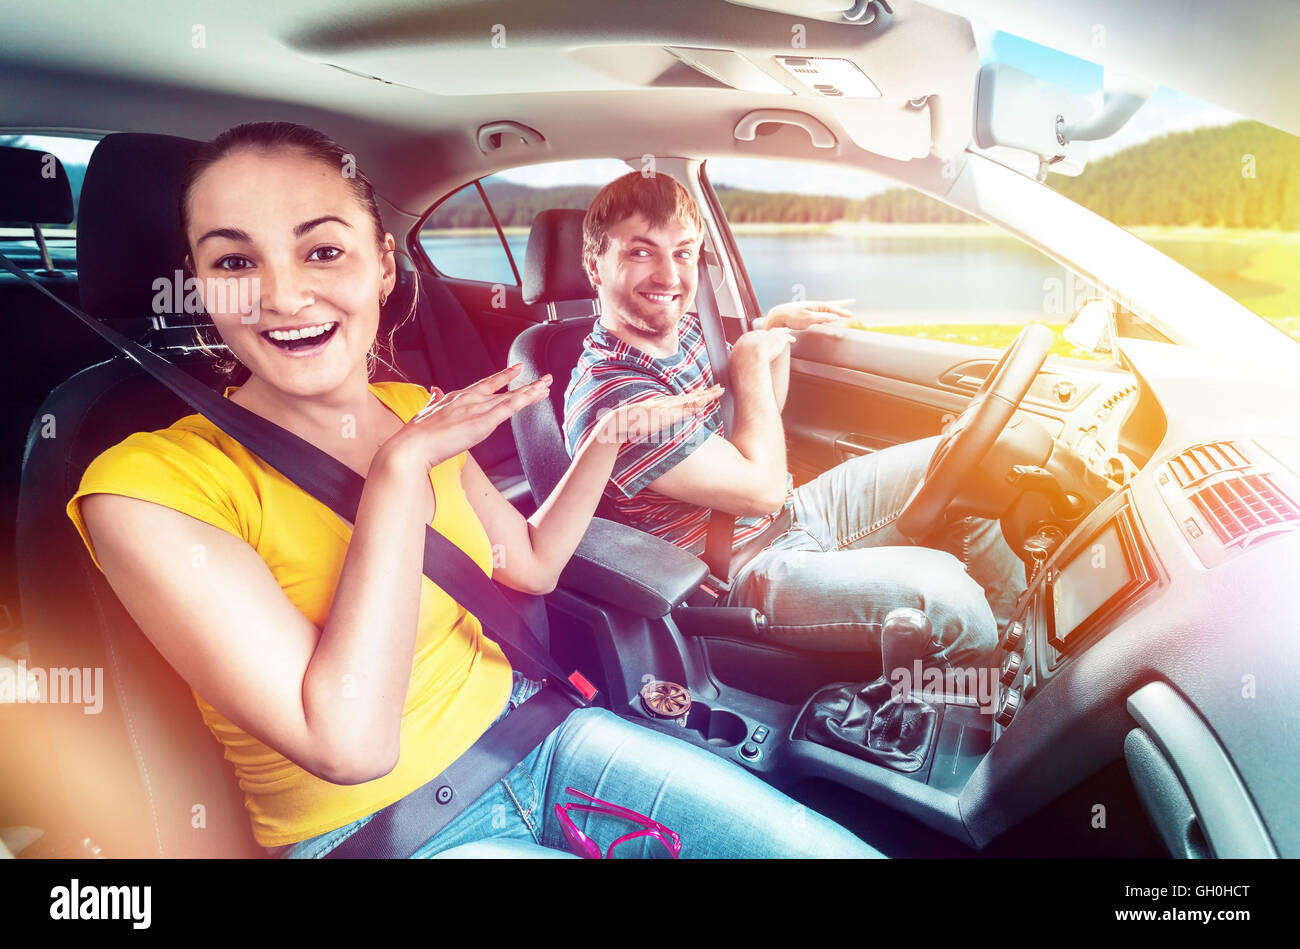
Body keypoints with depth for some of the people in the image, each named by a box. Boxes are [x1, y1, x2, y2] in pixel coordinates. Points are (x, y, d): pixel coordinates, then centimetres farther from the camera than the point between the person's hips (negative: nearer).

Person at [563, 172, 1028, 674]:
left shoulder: (683, 327, 2)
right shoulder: (610, 397, -27)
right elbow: (761, 490, -23)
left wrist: (779, 326, 2)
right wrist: (751, 359, -12)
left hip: (790, 516, 10)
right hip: (746, 572, -9)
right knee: (942, 589, -26)